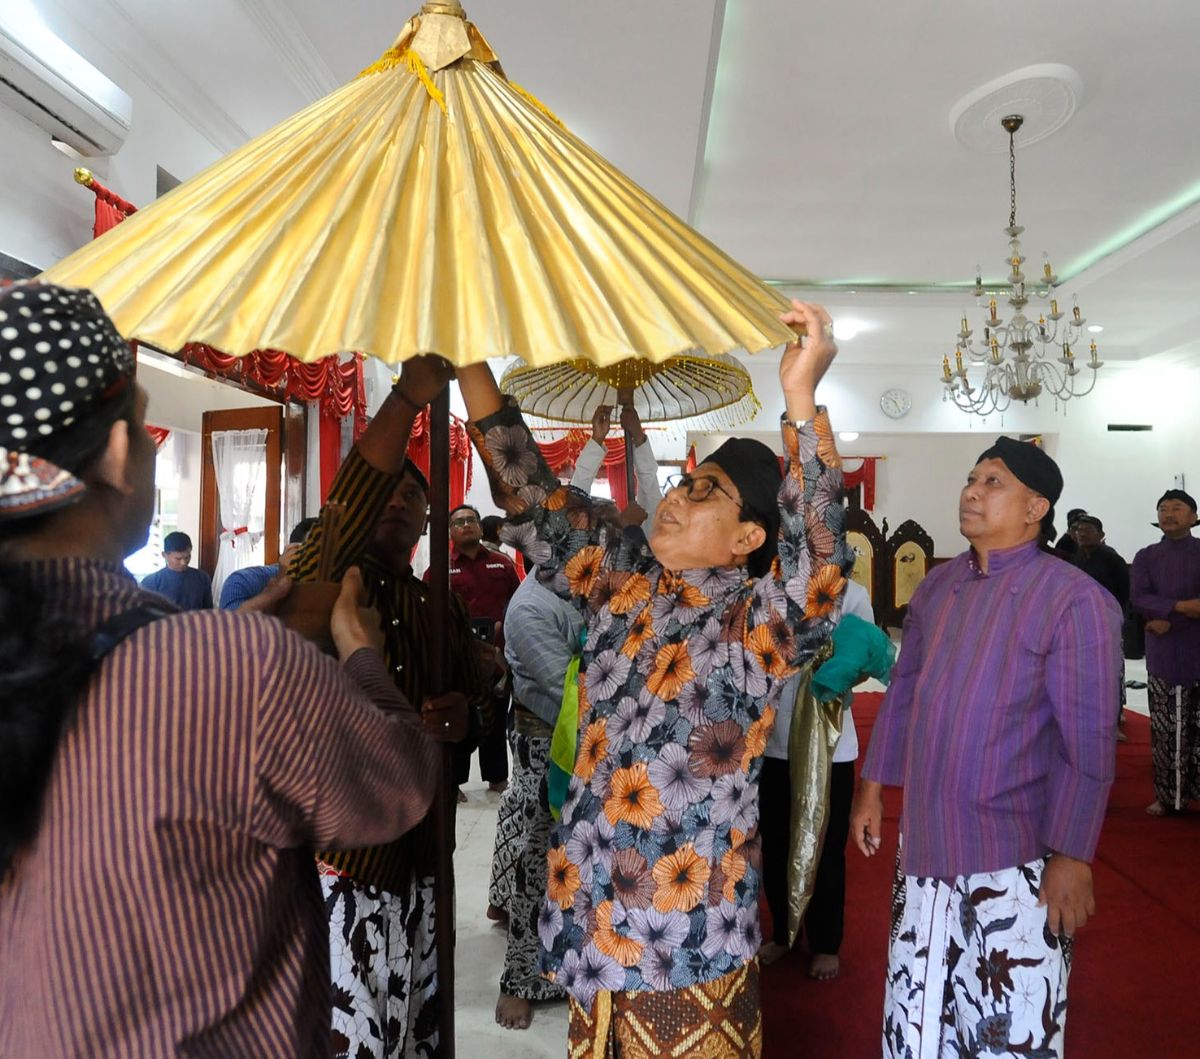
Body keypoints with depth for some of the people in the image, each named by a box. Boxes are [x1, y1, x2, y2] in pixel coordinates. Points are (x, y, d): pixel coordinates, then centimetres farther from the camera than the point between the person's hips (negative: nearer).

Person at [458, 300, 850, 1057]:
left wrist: (803, 398, -42)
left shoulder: (756, 623, -13)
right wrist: (472, 367, -5)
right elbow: (532, 498, 1)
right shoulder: (625, 586, 2)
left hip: (685, 932, -5)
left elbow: (819, 561, -33)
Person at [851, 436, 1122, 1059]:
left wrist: (1071, 857, -13)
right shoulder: (935, 587, 6)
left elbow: (1088, 742, -12)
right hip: (924, 843, 6)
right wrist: (872, 789, 13)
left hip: (1014, 856, -5)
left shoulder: (1075, 600, -11)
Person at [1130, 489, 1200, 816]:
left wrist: (1169, 621, -12)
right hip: (1161, 654, 1)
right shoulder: (1145, 557, 9)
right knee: (1165, 730, 4)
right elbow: (1139, 598, -5)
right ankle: (1169, 795, 11)